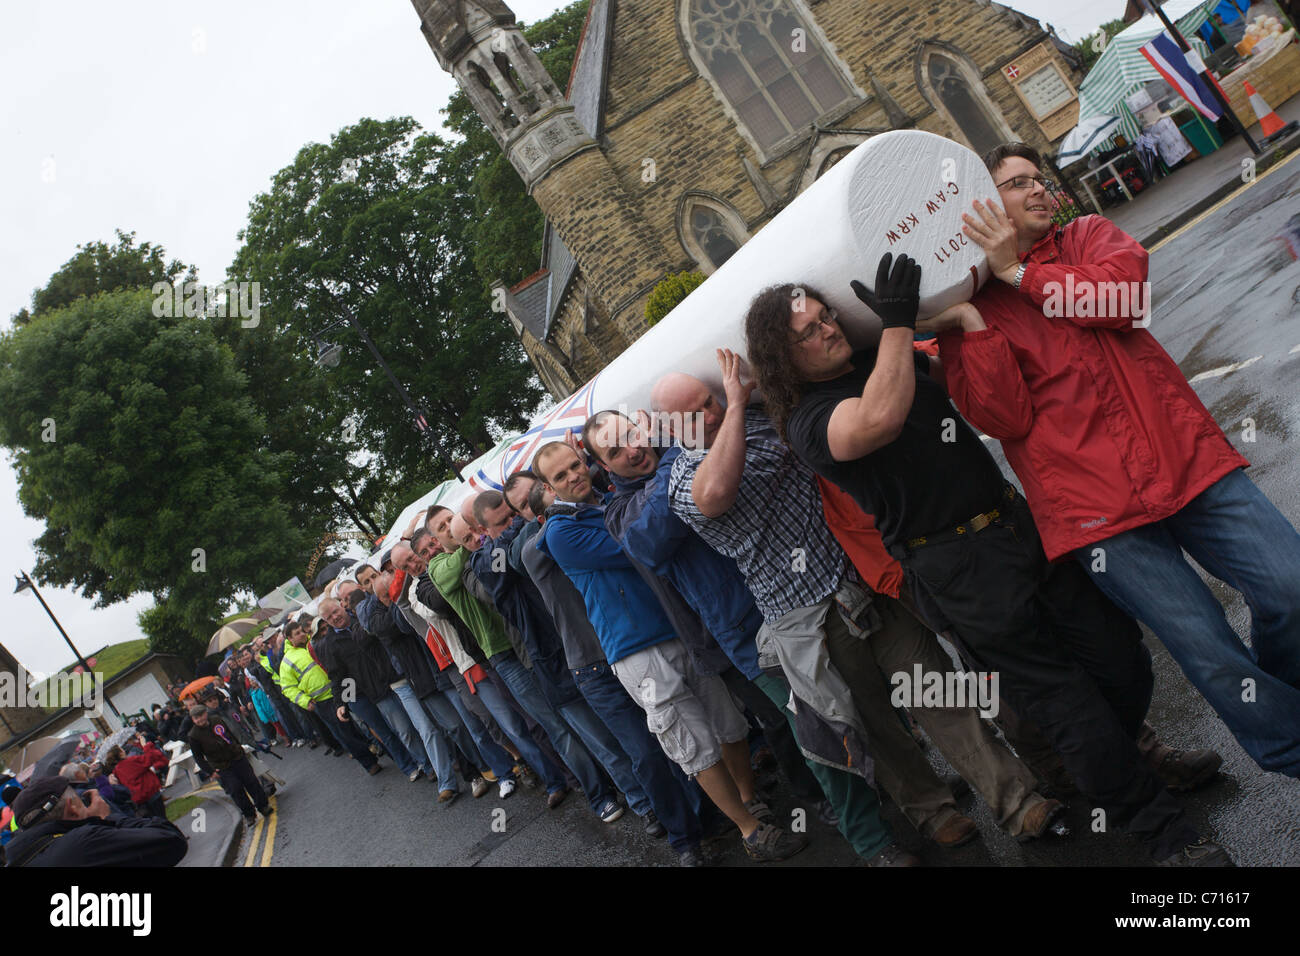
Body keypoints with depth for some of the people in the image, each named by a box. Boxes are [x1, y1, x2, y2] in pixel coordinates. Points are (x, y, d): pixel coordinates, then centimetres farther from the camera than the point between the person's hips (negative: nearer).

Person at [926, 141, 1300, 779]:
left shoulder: (1088, 235, 17)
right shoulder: (962, 307, 5)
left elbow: (1128, 292, -8)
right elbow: (1004, 418, -7)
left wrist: (1017, 271, -5)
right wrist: (970, 321, -15)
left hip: (1185, 457, 4)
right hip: (1093, 503, -3)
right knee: (1212, 656, -8)